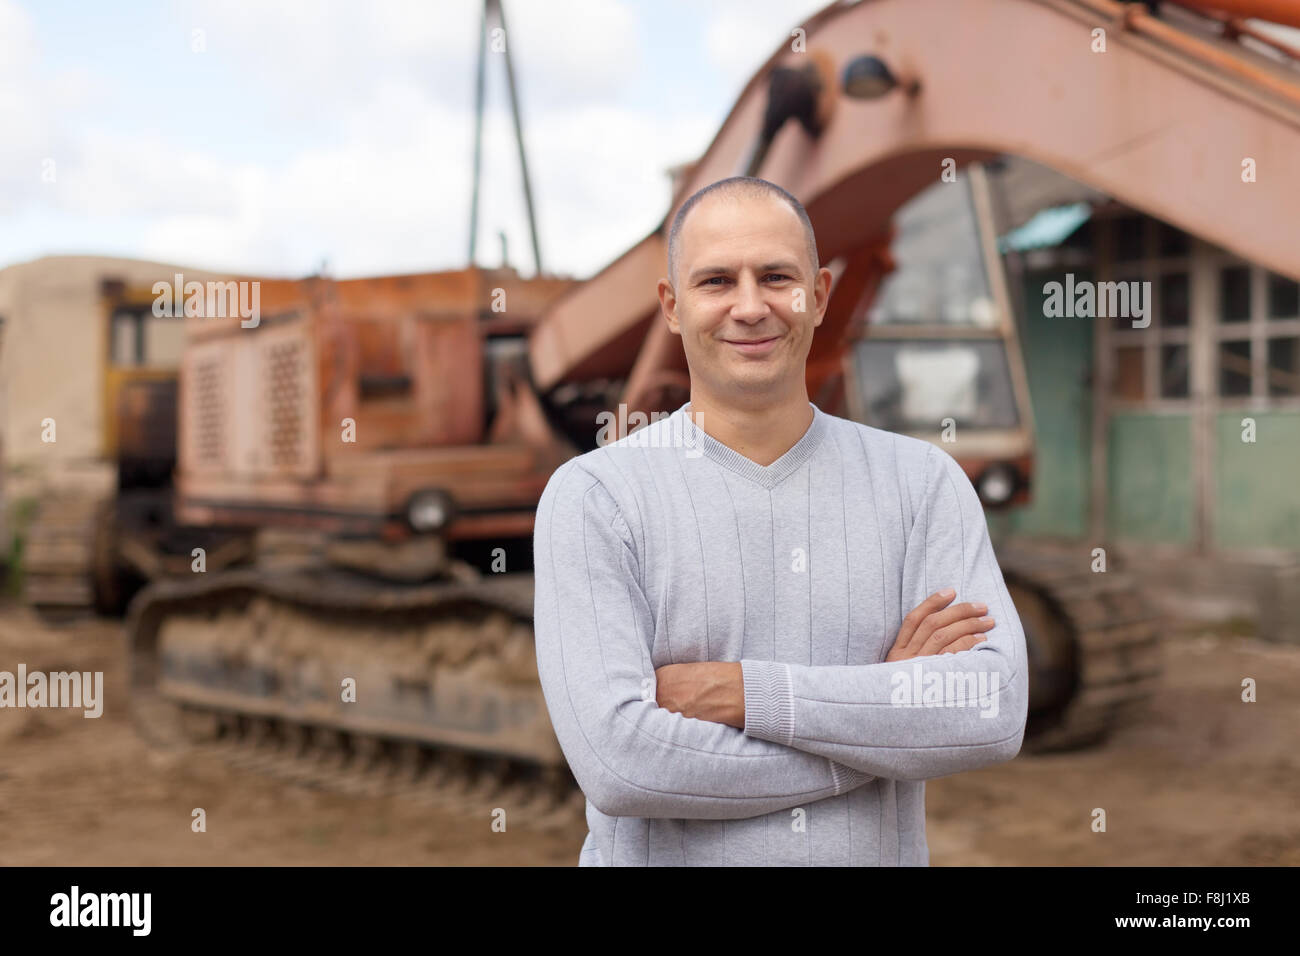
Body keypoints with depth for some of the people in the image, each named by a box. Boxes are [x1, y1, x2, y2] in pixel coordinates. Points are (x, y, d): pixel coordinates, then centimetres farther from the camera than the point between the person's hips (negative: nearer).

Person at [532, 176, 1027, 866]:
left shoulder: (923, 480, -4)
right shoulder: (591, 497, -11)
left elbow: (994, 711, -15)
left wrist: (746, 692, -21)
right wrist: (887, 704, -16)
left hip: (883, 850, 2)